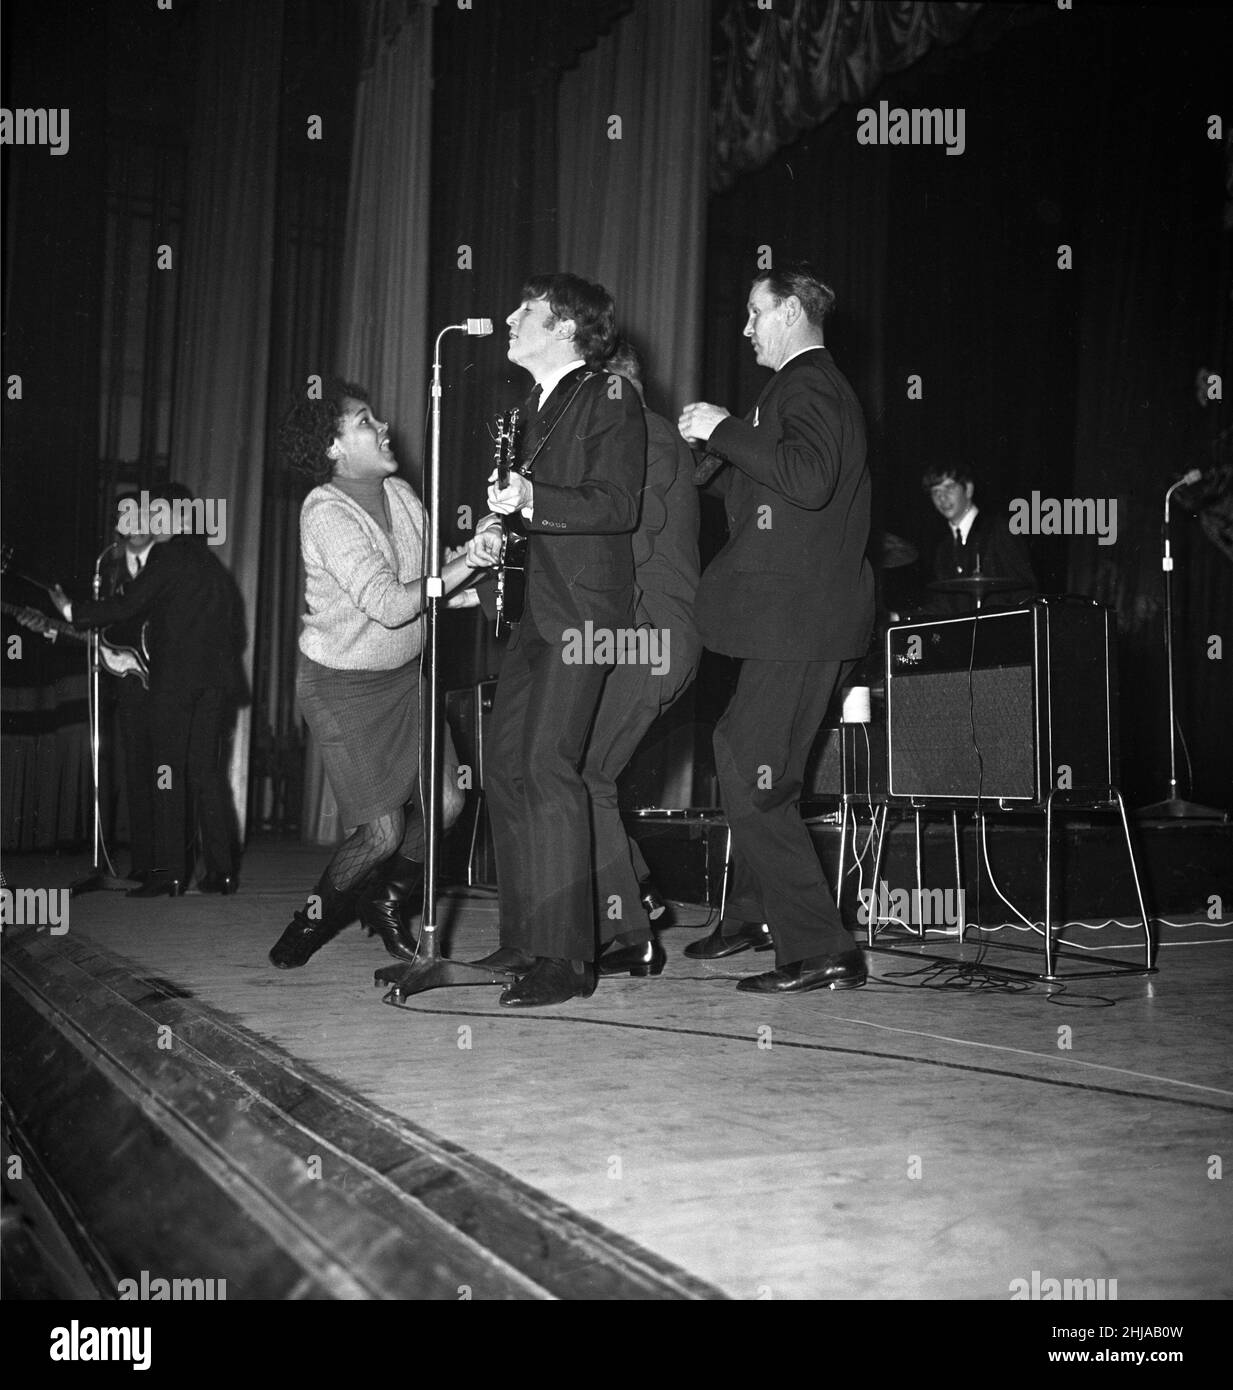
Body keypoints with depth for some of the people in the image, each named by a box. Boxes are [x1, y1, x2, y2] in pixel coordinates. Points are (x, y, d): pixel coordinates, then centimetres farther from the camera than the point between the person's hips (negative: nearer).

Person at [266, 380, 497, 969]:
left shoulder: (400, 494, 0)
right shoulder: (325, 512, -23)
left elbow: (429, 578, 5)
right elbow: (390, 605, -30)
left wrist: (469, 549, -14)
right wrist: (463, 564, -31)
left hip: (406, 672, 7)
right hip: (344, 683, -7)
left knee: (445, 804, -1)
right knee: (383, 832, -7)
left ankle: (389, 904, 26)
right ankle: (314, 918, 22)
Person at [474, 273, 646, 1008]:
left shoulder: (611, 401, -5)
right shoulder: (537, 404, 21)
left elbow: (617, 506, -16)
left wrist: (532, 500, -26)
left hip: (584, 607, -9)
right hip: (536, 607, 9)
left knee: (549, 764, -15)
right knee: (507, 763, 6)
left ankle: (566, 955, -11)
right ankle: (525, 938, 15)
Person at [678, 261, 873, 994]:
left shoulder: (807, 385, -11)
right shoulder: (812, 384, 22)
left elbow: (807, 479, -29)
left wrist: (725, 429, -20)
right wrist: (714, 442, 16)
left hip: (801, 622, -11)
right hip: (794, 613, 11)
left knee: (751, 777, -10)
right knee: (743, 755, 20)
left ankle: (823, 951, -5)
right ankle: (759, 912, 36)